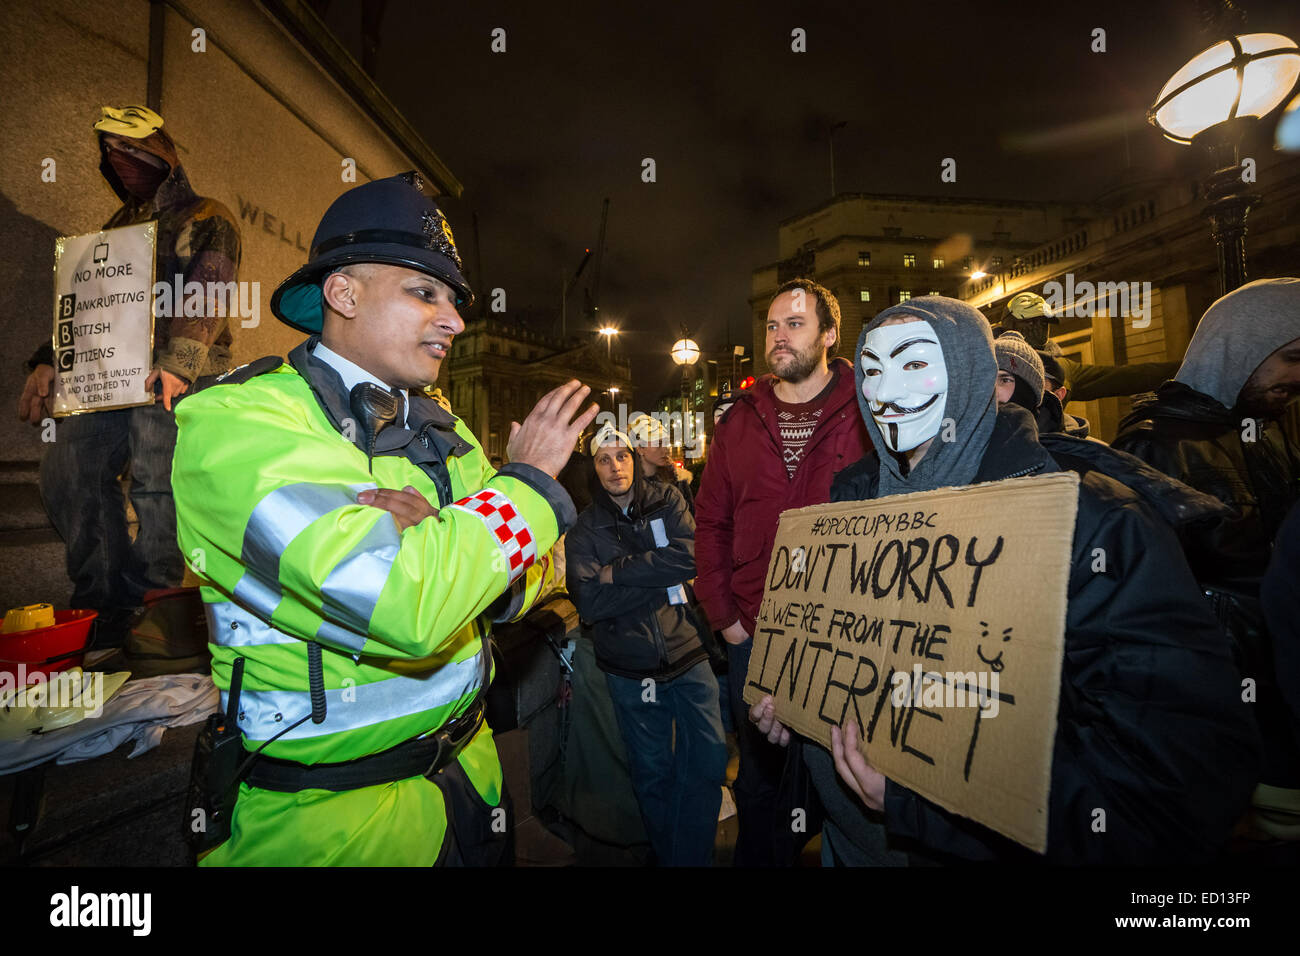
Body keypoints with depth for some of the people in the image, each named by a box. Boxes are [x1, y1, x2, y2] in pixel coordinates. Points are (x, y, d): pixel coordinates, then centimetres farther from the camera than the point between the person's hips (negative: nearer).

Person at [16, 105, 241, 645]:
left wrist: (175, 362, -25)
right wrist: (48, 362, 16)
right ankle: (102, 605, 12)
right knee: (68, 471, 2)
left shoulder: (207, 220, 4)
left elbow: (209, 297, -12)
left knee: (157, 488, -10)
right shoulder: (119, 225, 27)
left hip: (175, 380, -8)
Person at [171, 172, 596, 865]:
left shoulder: (438, 428, 2)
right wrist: (529, 479, -20)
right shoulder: (237, 419, -20)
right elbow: (410, 608, -34)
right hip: (329, 815, -6)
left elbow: (529, 578, -3)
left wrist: (439, 542, -24)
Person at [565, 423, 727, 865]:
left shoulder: (667, 501, 0)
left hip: (688, 654, 1)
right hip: (630, 669, 0)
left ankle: (693, 856, 25)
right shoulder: (584, 527, -2)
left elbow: (690, 557, -17)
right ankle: (665, 854, 38)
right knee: (652, 771, 14)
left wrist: (618, 570, -16)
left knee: (709, 759, 3)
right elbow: (589, 603, -14)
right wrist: (659, 581, -16)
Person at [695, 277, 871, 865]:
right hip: (753, 637, 3)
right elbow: (710, 520, 7)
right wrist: (722, 615, 1)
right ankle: (759, 859, 44)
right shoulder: (740, 420, 5)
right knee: (760, 778, 20)